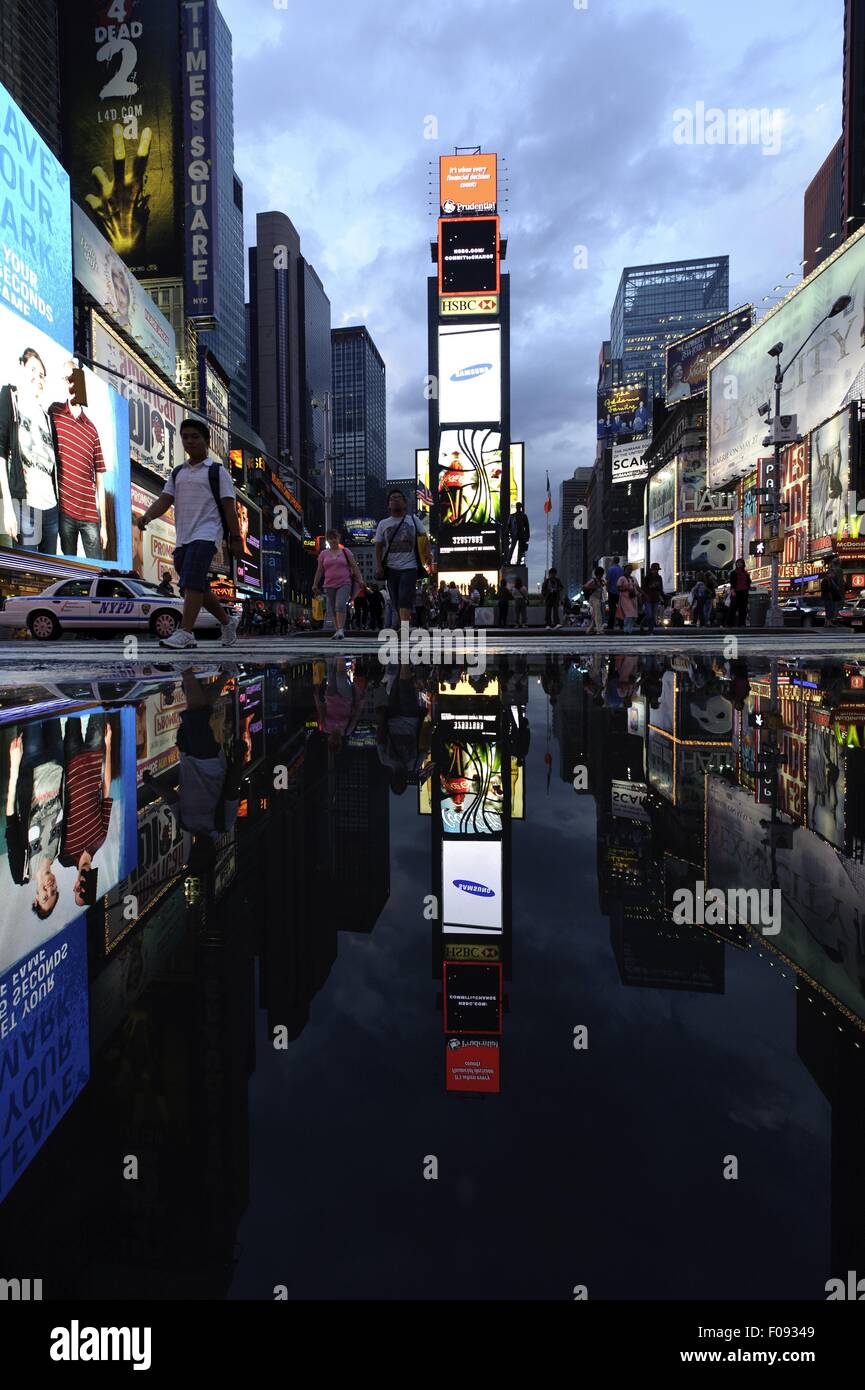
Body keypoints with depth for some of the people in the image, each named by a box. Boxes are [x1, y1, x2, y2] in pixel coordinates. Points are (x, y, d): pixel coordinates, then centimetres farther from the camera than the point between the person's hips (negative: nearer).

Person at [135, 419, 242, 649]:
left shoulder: (217, 470, 5)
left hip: (206, 535, -7)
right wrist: (147, 517, -8)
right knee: (198, 587, 11)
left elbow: (229, 505, 0)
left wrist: (235, 538, -7)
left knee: (192, 582, -22)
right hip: (183, 538, 7)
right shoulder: (177, 473, 21)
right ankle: (227, 622, 27)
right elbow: (164, 500, 11)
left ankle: (185, 632, -27)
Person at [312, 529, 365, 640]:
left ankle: (341, 629, -21)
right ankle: (337, 631, 11)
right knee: (332, 610, 3)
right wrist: (315, 584, 8)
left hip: (344, 584, -3)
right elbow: (319, 570, 13)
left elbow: (354, 566, 6)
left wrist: (360, 579, -3)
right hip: (329, 585, 3)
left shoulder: (345, 551, 7)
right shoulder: (324, 554, 10)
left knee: (340, 606, -21)